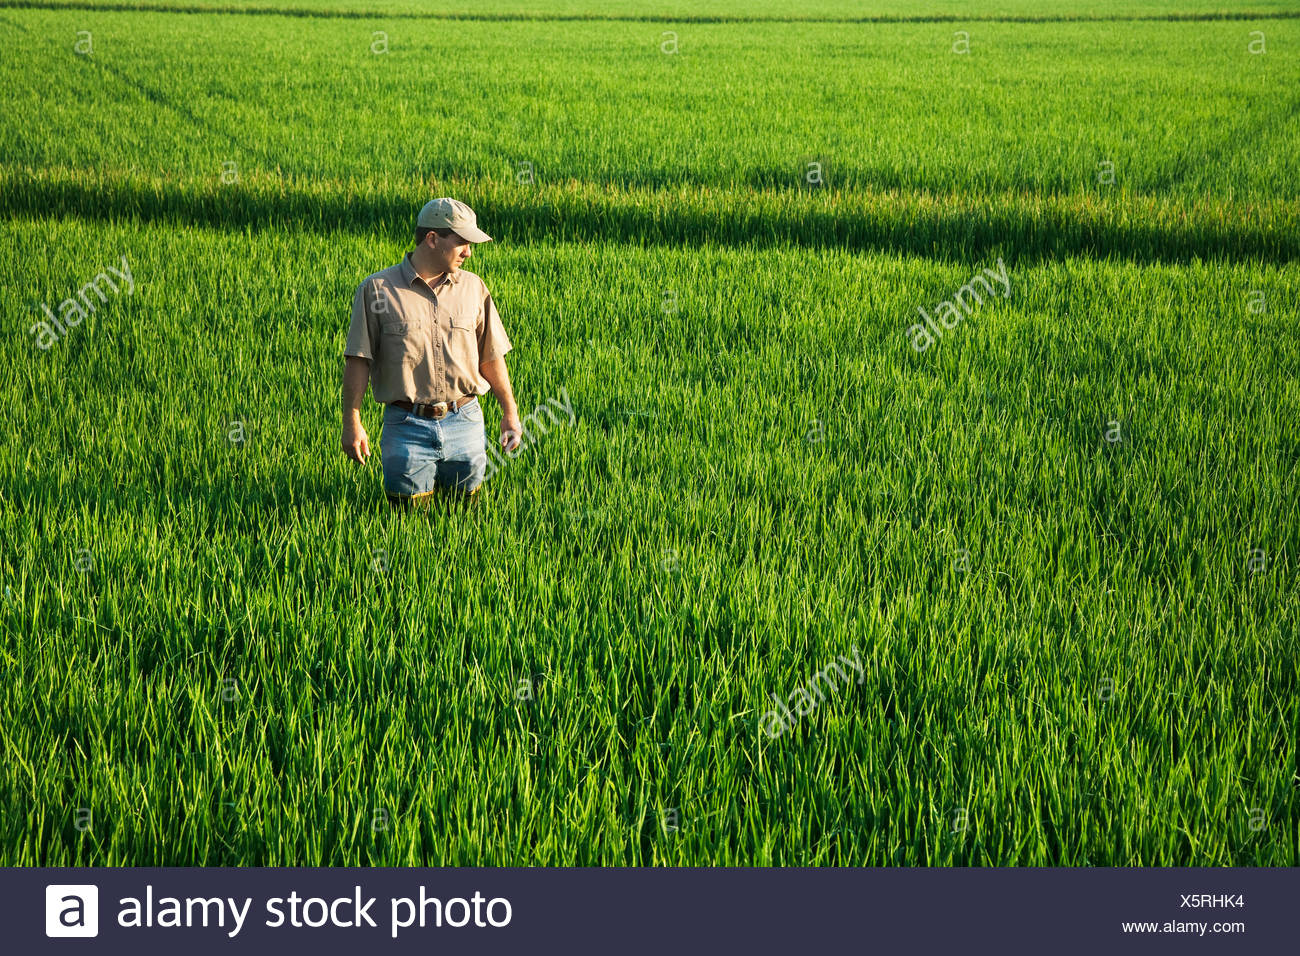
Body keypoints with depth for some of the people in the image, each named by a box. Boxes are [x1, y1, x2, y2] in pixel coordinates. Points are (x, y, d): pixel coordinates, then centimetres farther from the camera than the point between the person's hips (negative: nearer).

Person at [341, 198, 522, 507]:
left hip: (464, 422, 3)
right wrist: (352, 423, -8)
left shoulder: (473, 288, 9)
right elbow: (358, 360, -3)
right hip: (406, 427, -3)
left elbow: (491, 356, 14)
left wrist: (510, 411, 11)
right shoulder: (377, 289, -2)